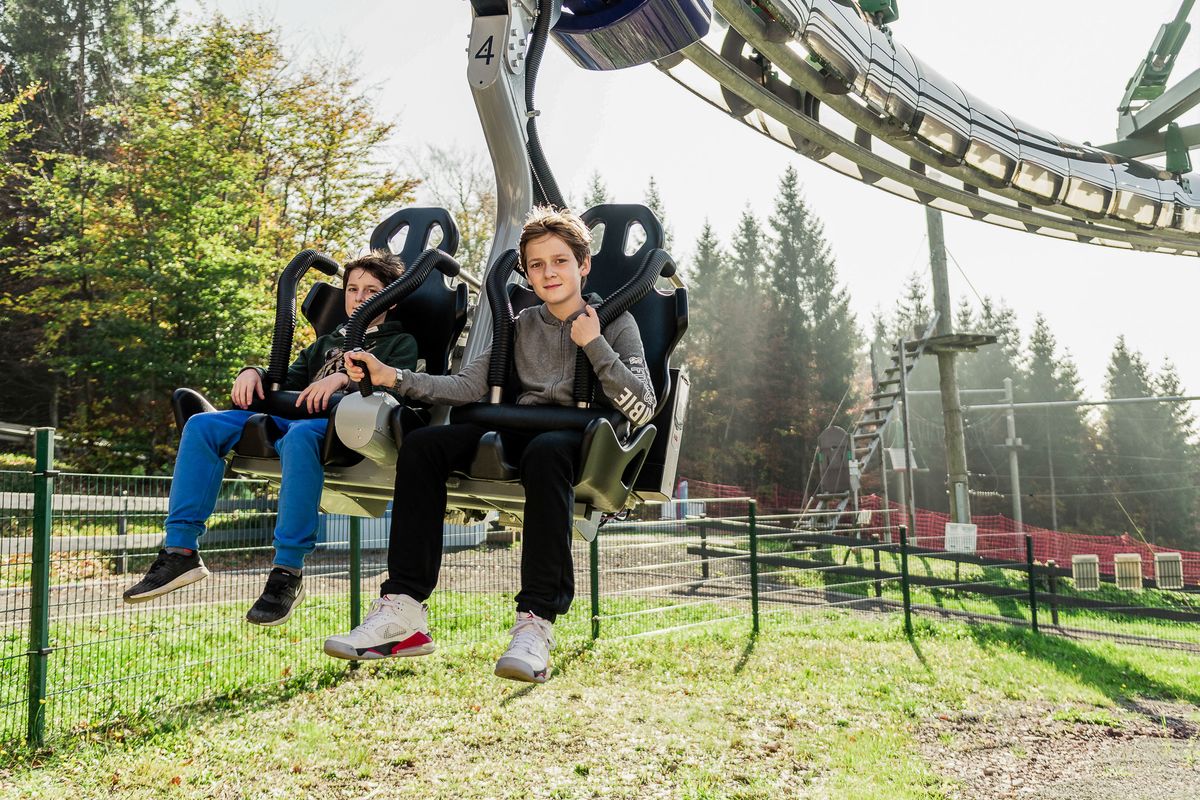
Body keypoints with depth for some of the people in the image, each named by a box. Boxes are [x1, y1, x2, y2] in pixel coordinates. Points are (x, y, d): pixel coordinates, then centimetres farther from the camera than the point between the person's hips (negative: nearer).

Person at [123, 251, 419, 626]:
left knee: (300, 436, -42)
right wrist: (254, 372, 8)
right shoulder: (327, 343, 36)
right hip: (290, 414, 7)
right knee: (202, 424, -13)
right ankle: (181, 551, -17)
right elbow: (287, 380, 29)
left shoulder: (401, 343, 16)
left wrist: (346, 378, -20)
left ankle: (288, 571, -39)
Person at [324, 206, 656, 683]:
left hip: (584, 444, -4)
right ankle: (402, 610, -24)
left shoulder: (615, 322, 8)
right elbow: (469, 385, 7)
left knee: (545, 452, -40)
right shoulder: (521, 327, 20)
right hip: (518, 433, 5)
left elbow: (642, 409, -4)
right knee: (422, 444, -20)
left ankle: (536, 623, -42)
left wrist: (593, 344, -9)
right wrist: (394, 378, -4)